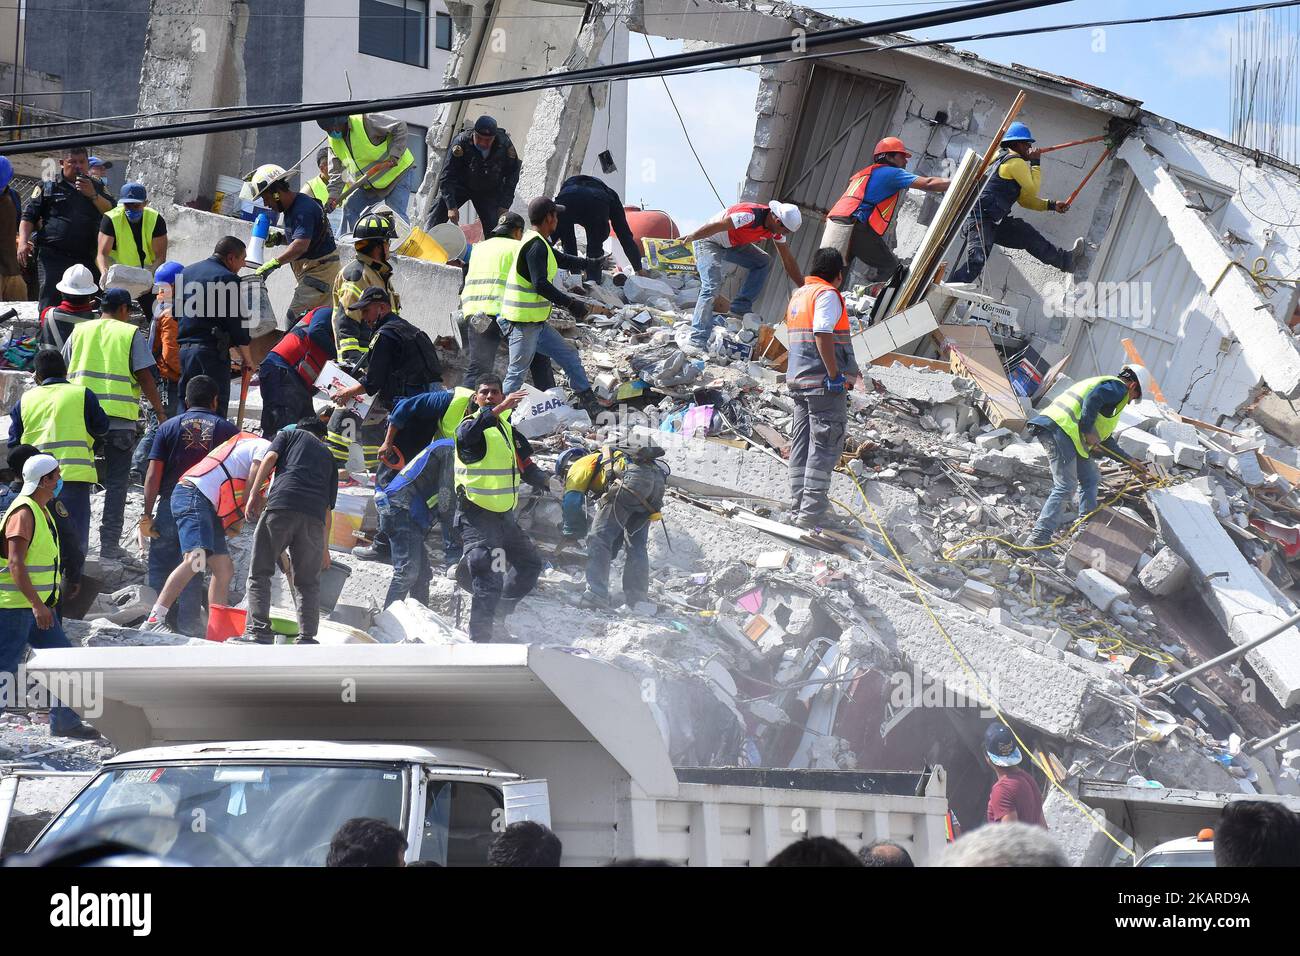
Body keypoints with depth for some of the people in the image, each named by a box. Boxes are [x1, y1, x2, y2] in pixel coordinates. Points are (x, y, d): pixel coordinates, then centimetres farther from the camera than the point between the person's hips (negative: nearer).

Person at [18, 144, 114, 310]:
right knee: (50, 299, -11)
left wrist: (93, 195, -10)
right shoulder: (48, 186, 9)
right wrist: (23, 242, -10)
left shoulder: (96, 186, 15)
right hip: (52, 257, -2)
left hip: (87, 257, 2)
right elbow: (28, 216, 6)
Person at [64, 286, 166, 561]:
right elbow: (145, 376, -5)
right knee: (116, 484, 2)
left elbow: (62, 371, 14)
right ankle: (109, 546, -1)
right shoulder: (131, 334, 0)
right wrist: (160, 410, 2)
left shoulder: (80, 332, 12)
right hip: (119, 418, -4)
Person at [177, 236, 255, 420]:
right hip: (212, 352, -7)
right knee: (216, 413, -7)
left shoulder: (186, 273, 16)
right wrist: (247, 359, 2)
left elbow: (174, 312, 21)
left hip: (182, 349, 7)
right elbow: (238, 323, -8)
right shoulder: (228, 279, -8)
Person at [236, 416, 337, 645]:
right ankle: (307, 638, 3)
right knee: (308, 583, 11)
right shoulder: (328, 456, 31)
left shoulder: (290, 434, 25)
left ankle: (259, 630, -10)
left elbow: (270, 457, 4)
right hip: (314, 516, 3)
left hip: (282, 505, -3)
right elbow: (328, 509, 27)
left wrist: (254, 494, 4)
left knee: (260, 572, 2)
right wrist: (325, 548, 33)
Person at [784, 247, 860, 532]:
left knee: (803, 444, 12)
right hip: (823, 381, -9)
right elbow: (823, 334, -21)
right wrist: (835, 375, -21)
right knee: (826, 445, -7)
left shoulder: (798, 295, 19)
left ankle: (799, 506, 13)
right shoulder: (827, 294, -10)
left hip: (798, 380, 9)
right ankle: (812, 511, -11)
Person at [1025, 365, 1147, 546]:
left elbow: (1104, 437, 38)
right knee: (1065, 487, -14)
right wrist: (1089, 432, -13)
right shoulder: (1118, 388, 3)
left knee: (1091, 478, 19)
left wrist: (1129, 461, 40)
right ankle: (1037, 540, -20)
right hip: (1060, 429, -10)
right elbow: (1092, 399, -18)